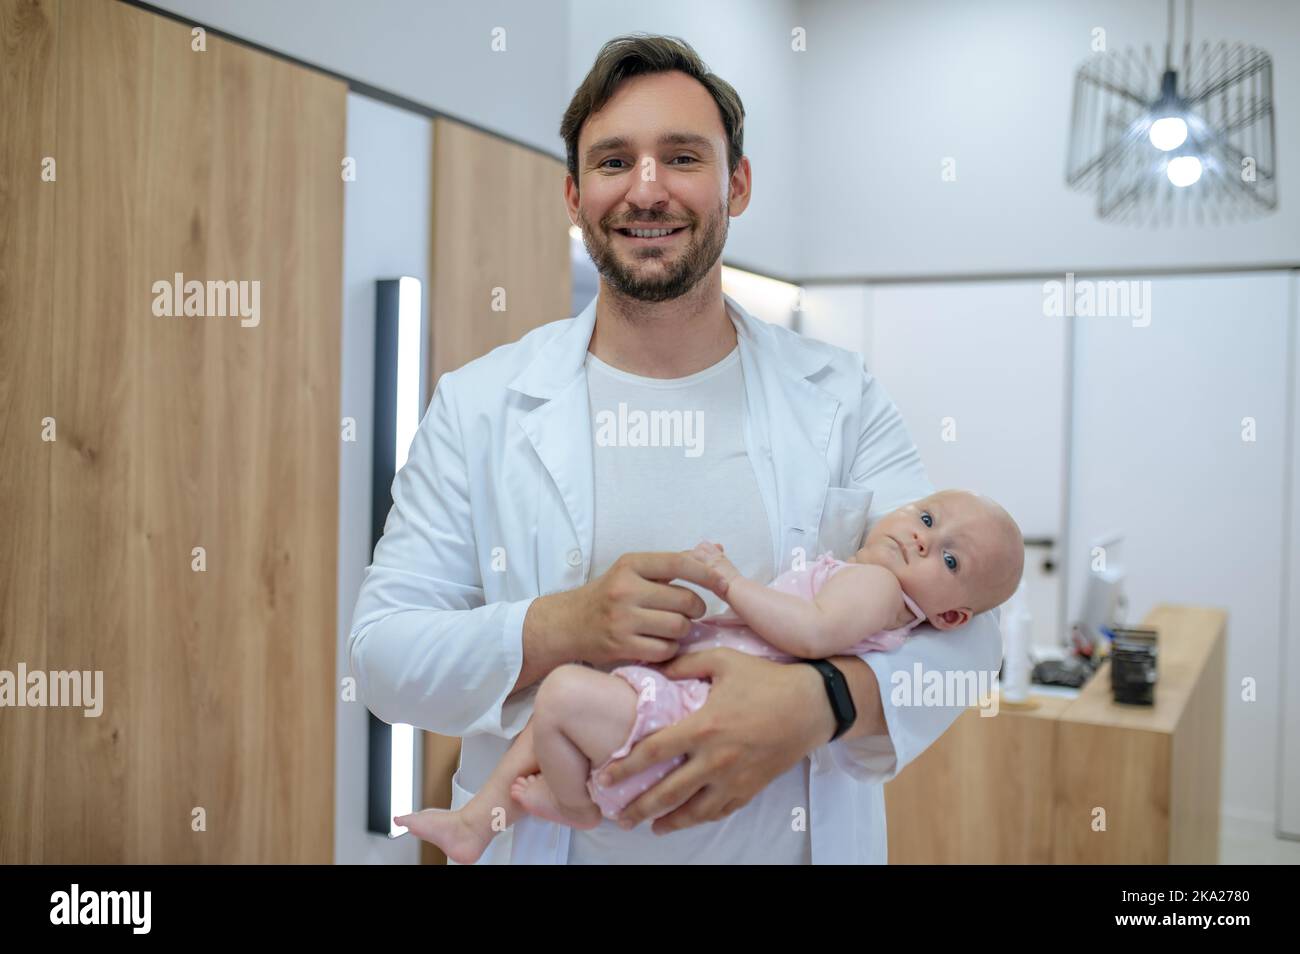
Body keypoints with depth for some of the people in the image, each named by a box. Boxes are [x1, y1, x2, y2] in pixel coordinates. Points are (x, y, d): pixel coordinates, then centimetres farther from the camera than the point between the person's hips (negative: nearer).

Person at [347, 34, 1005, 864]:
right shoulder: (478, 406, -6)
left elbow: (962, 619, -9)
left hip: (795, 838, 1)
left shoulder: (841, 398, -4)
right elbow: (382, 652, -8)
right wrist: (554, 630, -26)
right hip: (545, 839, 0)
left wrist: (827, 697, -28)